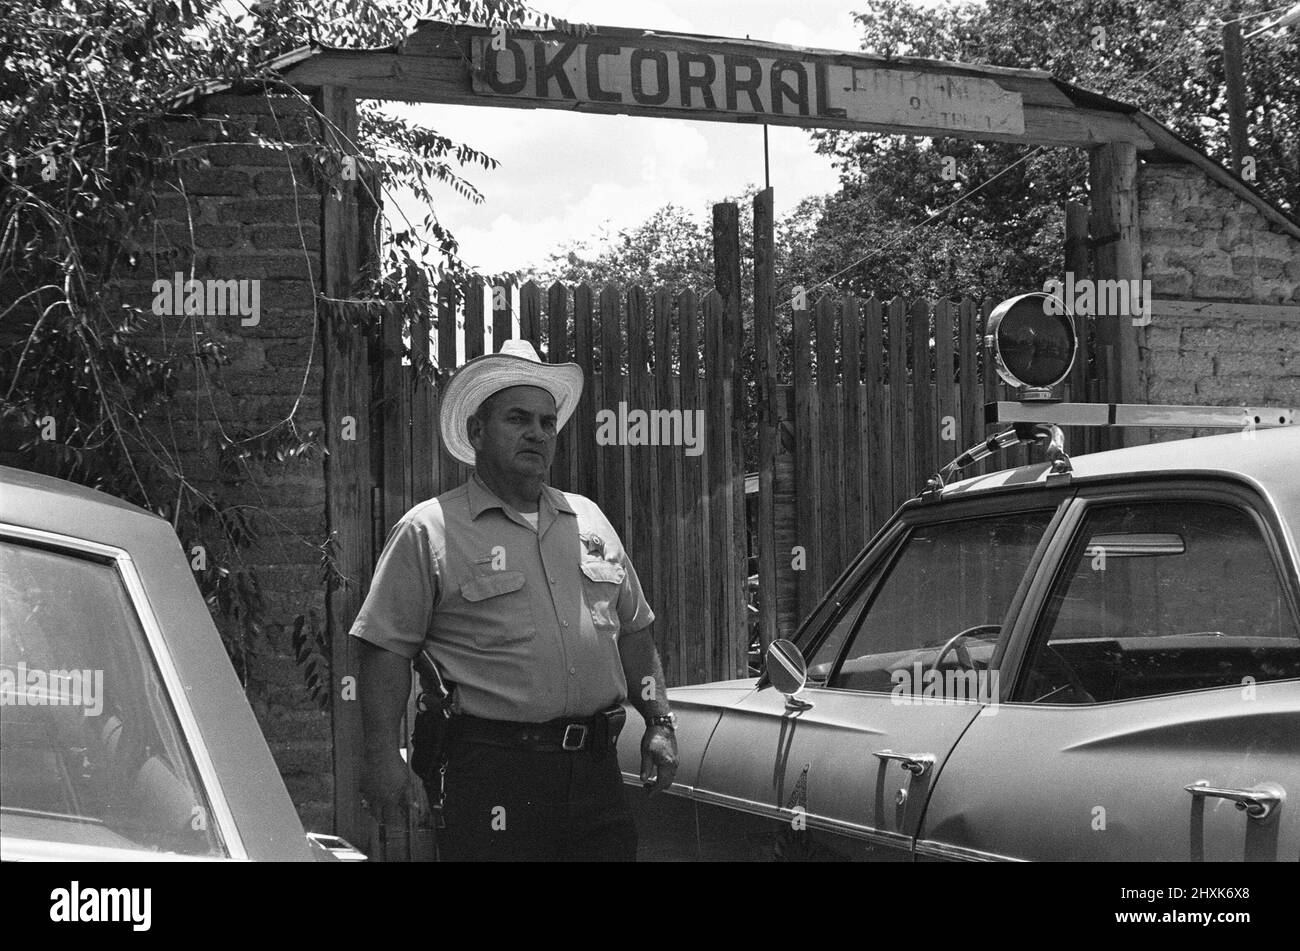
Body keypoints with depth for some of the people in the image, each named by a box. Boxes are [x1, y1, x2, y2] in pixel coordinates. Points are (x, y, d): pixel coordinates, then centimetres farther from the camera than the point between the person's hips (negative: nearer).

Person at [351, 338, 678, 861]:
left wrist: (659, 723, 13)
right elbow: (385, 649, -5)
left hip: (596, 771, 5)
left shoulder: (589, 520, 17)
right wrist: (383, 756, -13)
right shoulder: (428, 531, -1)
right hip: (491, 773, -5)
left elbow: (634, 631, 22)